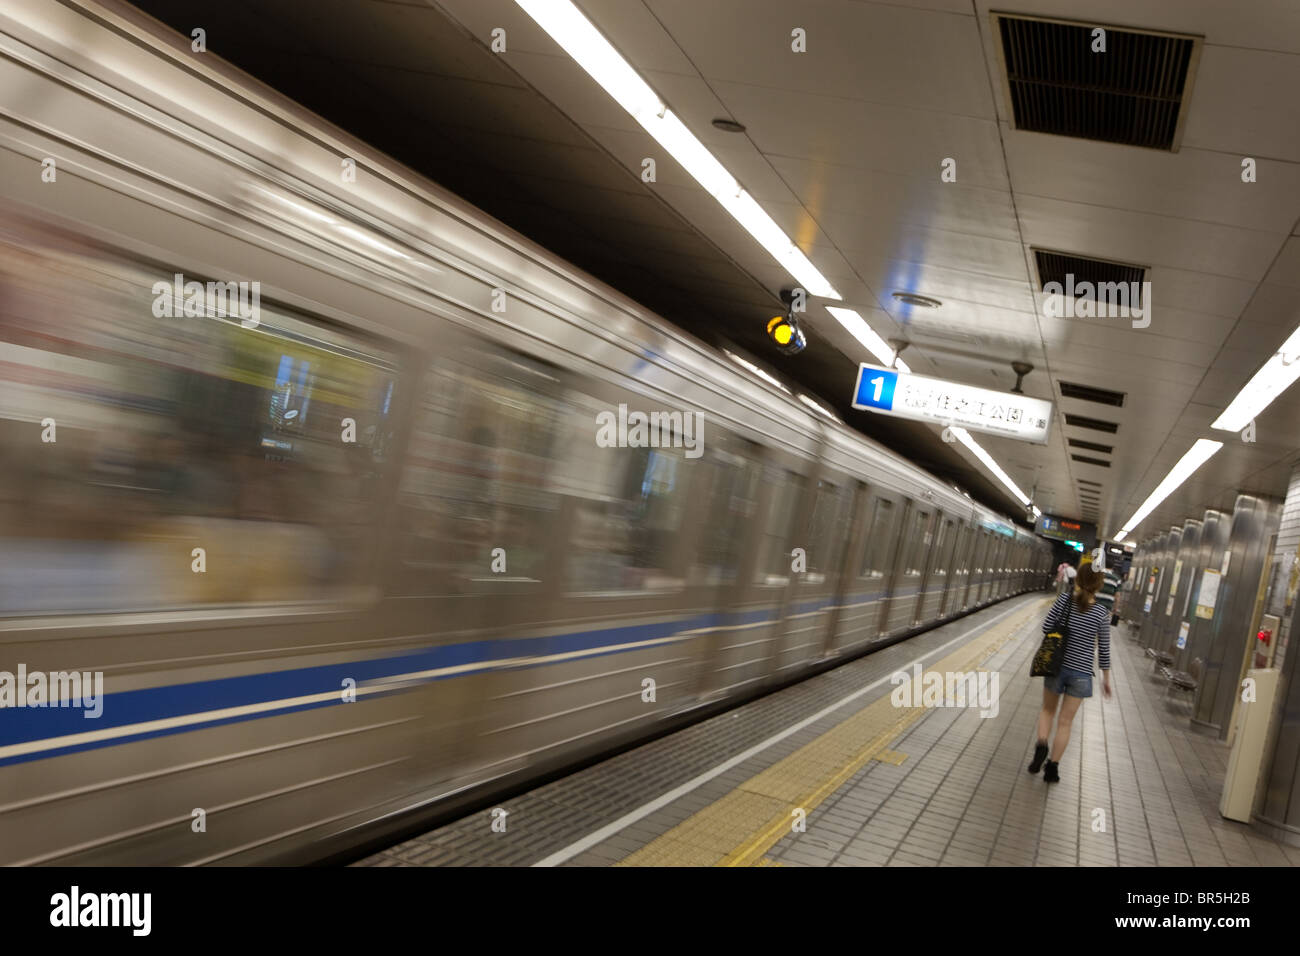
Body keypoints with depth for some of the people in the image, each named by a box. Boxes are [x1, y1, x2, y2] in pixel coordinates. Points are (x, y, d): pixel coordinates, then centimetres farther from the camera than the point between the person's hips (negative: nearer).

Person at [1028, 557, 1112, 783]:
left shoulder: (1065, 599, -11)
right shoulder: (1101, 613, -11)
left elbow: (1046, 627, -7)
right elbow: (1104, 649, -5)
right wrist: (1106, 678, 7)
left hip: (1057, 666, 1)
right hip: (1081, 672, -1)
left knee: (1047, 710, 22)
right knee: (1065, 722, 10)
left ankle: (1041, 744, -2)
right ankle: (1052, 767, 12)